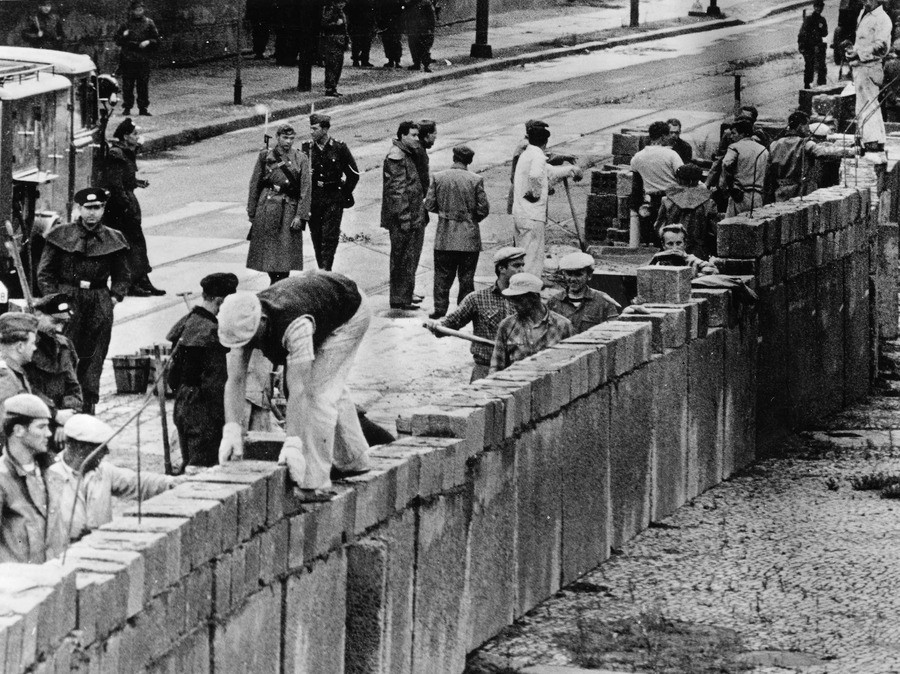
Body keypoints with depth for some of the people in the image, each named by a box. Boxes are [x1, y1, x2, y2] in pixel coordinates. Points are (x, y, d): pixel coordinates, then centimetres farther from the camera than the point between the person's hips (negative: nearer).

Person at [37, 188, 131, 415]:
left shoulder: (113, 240, 8)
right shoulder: (62, 236, 2)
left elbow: (122, 276, 17)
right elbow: (45, 272, 5)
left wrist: (114, 297, 3)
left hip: (100, 306, 2)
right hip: (67, 302, -2)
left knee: (94, 360, 3)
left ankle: (88, 408, 9)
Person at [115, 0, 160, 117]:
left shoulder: (148, 23, 7)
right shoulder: (125, 25, 7)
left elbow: (156, 40, 8)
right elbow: (117, 40, 9)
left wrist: (148, 42, -11)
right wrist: (124, 36, -11)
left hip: (144, 59, 0)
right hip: (128, 58, 0)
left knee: (143, 84, 0)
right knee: (127, 85, -1)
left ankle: (143, 108, 6)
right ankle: (127, 108, 4)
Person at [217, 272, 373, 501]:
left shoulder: (295, 325, -44)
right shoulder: (243, 323, -23)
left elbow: (299, 389, -45)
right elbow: (235, 381, -21)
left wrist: (292, 443, -46)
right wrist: (231, 431, -32)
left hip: (349, 313, -8)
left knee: (319, 390, -17)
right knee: (331, 387, 21)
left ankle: (315, 484, -16)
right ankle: (353, 461, 40)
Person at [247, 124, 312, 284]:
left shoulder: (301, 159, 1)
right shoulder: (265, 156, 3)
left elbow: (306, 189, -2)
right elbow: (254, 185, 7)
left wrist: (300, 215, -9)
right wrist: (252, 211, 4)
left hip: (289, 208, -1)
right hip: (266, 208, 1)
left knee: (286, 251, -4)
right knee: (267, 248, 2)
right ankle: (273, 281, 20)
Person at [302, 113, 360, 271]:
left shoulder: (339, 148, -4)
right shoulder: (307, 148, 3)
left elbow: (353, 174, 5)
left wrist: (345, 194, 3)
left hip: (333, 200, -3)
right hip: (313, 198, 3)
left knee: (330, 236, -10)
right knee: (316, 238, 6)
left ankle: (325, 270, -11)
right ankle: (322, 270, 17)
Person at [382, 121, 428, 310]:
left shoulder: (409, 155, 15)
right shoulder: (396, 157, -17)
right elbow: (397, 190, -20)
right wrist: (404, 218, -22)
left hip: (414, 217, 10)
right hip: (403, 218, -10)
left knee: (412, 257, 17)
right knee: (402, 259, -4)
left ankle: (406, 294, 27)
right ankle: (399, 299, 1)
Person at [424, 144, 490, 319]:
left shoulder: (438, 178, -4)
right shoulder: (476, 180, -9)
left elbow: (429, 204, -2)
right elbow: (483, 209, -7)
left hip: (445, 236, 1)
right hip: (469, 238, -1)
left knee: (442, 274, 9)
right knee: (466, 276, 8)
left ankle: (440, 309, 7)